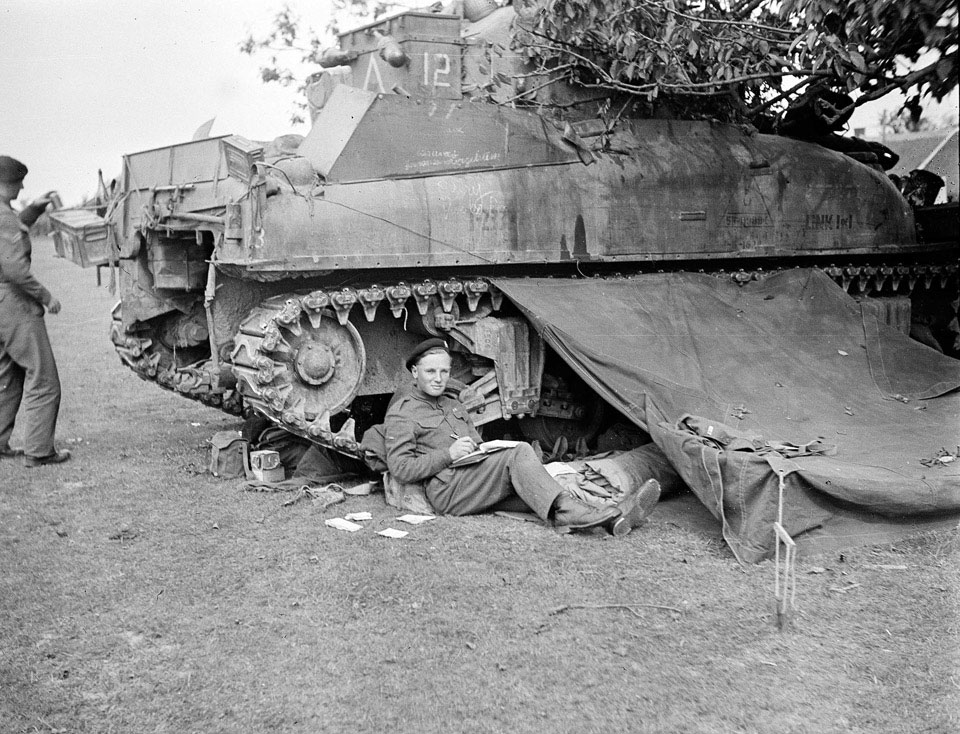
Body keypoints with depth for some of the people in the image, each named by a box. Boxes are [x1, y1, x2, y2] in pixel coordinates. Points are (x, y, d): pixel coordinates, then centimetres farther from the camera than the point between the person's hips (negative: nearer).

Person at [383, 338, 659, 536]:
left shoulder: (453, 405, 28)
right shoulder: (401, 414, 2)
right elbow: (400, 469, -7)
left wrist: (483, 450, 5)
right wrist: (448, 454, -14)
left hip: (477, 484, 7)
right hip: (446, 492, -7)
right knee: (518, 453, -27)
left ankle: (605, 516, -40)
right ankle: (568, 512, -46)